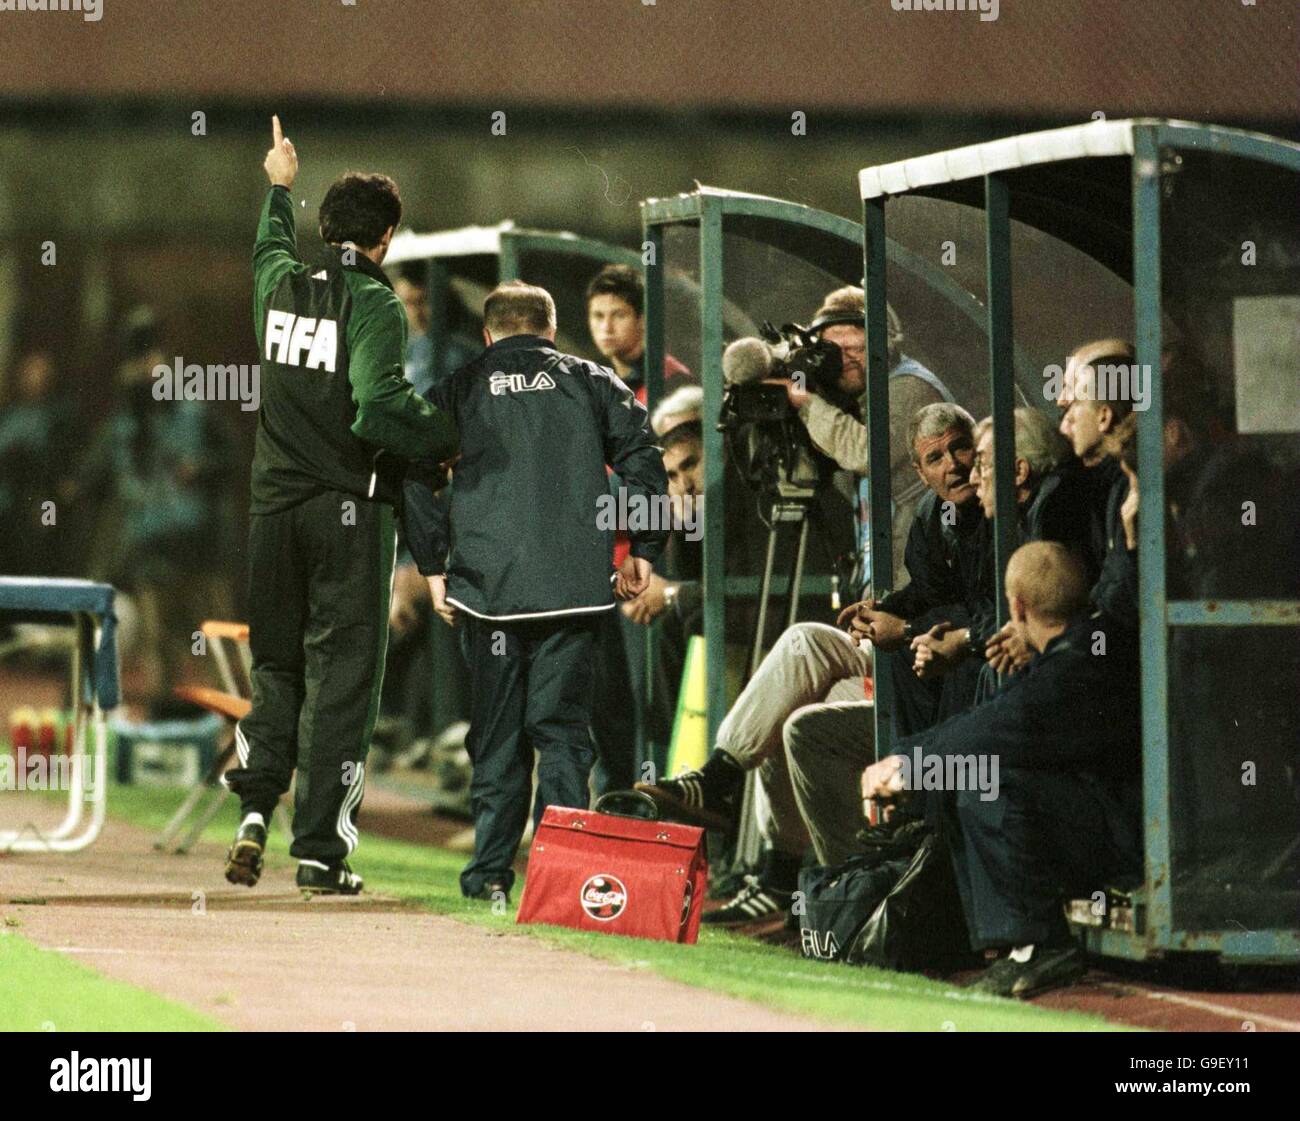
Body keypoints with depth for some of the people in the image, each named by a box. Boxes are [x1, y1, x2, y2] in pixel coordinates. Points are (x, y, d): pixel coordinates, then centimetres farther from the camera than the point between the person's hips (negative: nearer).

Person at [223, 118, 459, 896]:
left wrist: (280, 189, 49)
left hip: (275, 504, 5)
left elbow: (272, 249, 32)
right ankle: (322, 851, -2)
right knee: (341, 676, -1)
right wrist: (447, 440, -9)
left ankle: (255, 808, -2)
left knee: (276, 666, 16)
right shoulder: (374, 304, -12)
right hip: (350, 509, -5)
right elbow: (378, 409, -24)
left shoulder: (281, 284, 6)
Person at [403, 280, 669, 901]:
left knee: (496, 734, 7)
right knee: (562, 728, 3)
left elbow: (415, 476, 2)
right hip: (573, 586, 0)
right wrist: (643, 549, 8)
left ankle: (491, 870, 5)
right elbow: (642, 458, 2)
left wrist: (434, 567, 6)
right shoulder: (591, 383, 11)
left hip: (487, 587, 0)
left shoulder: (458, 390, 10)